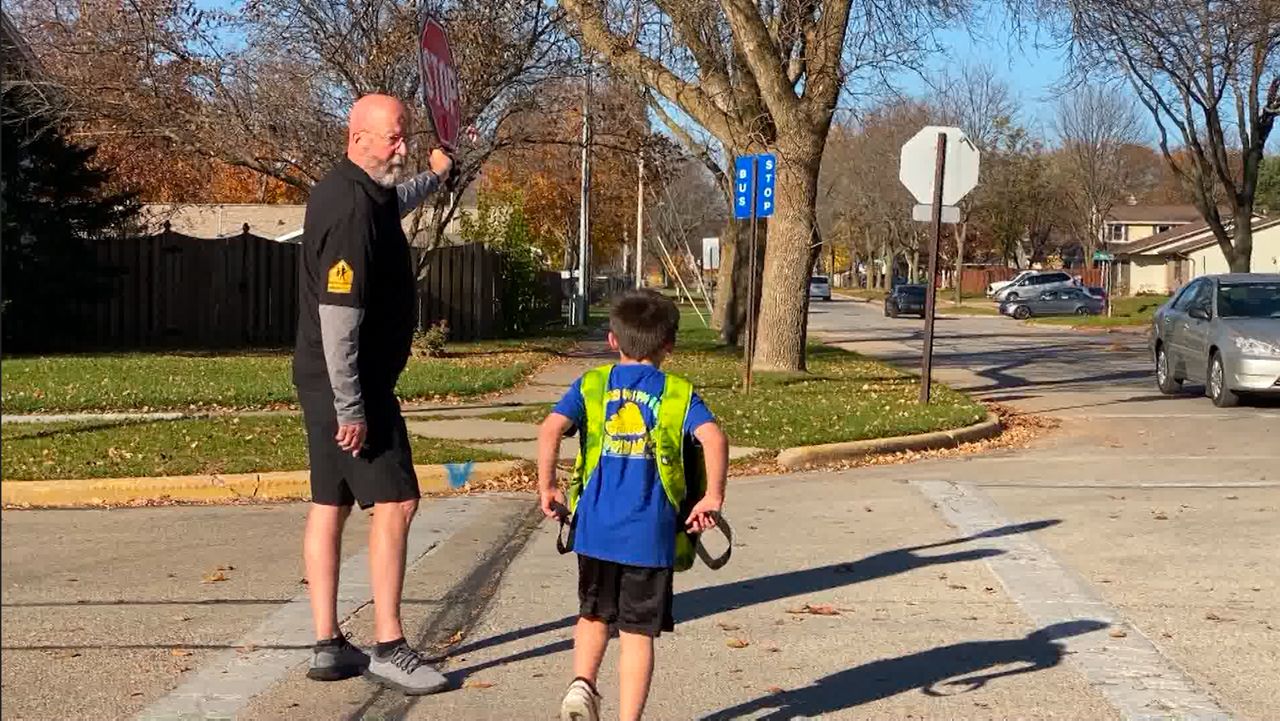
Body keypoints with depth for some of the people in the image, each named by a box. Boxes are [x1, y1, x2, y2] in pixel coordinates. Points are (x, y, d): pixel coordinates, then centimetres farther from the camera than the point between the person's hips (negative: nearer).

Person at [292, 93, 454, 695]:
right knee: (395, 502, -6)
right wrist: (351, 408, -25)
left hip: (322, 382, 11)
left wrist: (435, 177, 55)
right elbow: (338, 315, -25)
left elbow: (395, 202, 40)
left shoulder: (361, 194, 12)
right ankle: (388, 648, -2)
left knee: (330, 504, 10)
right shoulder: (352, 207, -20)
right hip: (350, 385, -11)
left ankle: (328, 647, 16)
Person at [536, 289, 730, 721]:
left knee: (595, 614, 23)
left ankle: (582, 684, 3)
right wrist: (713, 497, -8)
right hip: (651, 534, -2)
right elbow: (713, 438, -14)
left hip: (595, 528, 2)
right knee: (639, 631, 6)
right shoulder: (679, 393, 3)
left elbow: (550, 430, -10)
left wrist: (546, 487, -3)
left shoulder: (591, 385, 6)